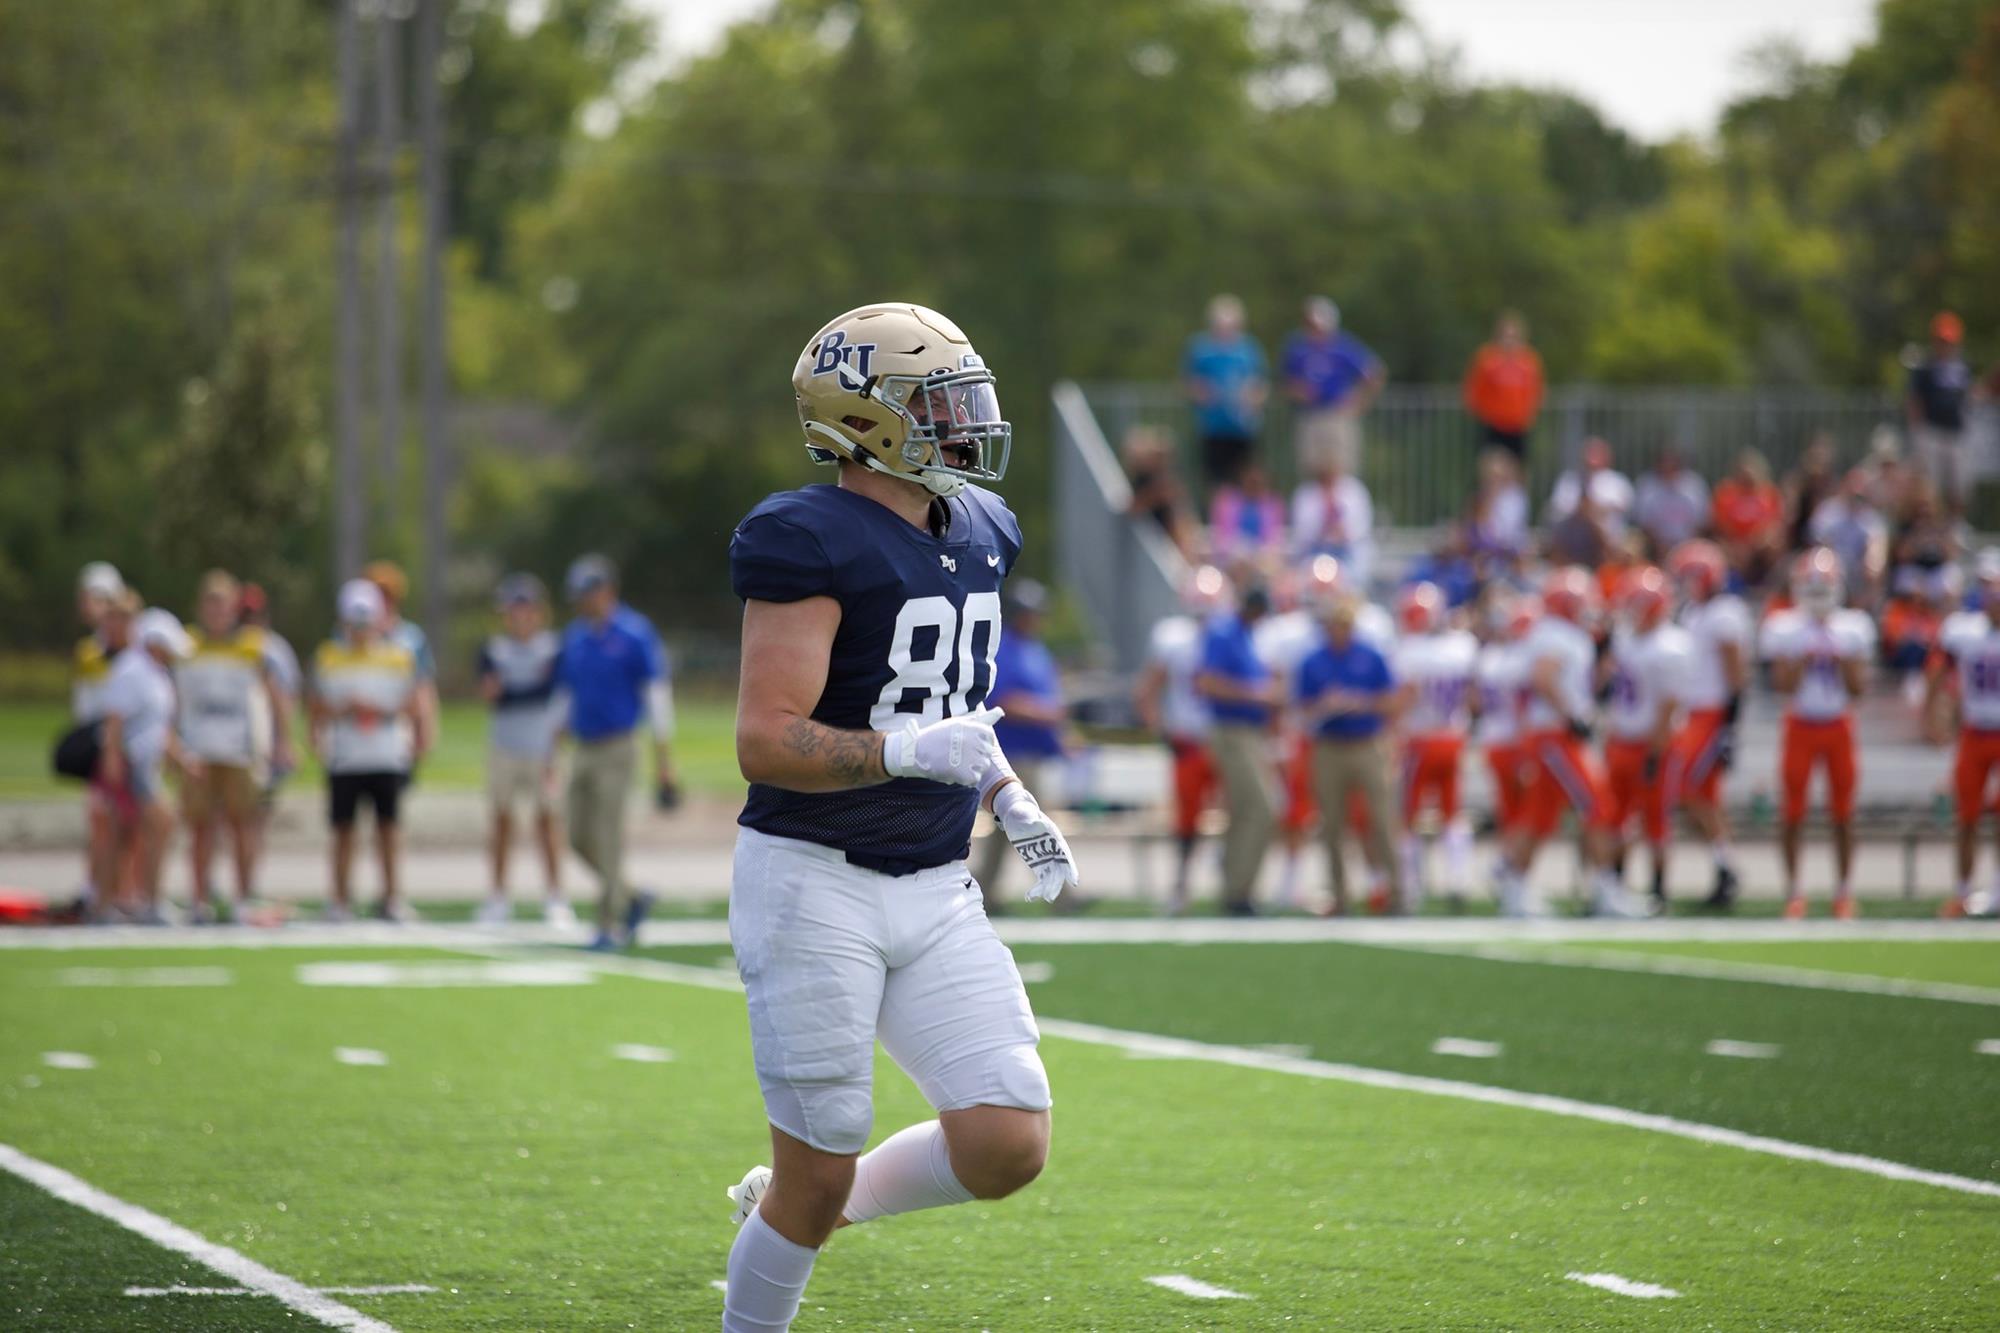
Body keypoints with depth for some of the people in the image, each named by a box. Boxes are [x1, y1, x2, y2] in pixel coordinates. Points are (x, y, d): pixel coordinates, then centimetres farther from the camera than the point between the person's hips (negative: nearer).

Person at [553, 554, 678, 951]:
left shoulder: (635, 635, -10)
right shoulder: (574, 638, 10)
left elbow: (657, 696, -10)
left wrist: (663, 762, -12)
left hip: (616, 749, -7)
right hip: (583, 750, 7)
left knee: (607, 838, -6)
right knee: (580, 839, 6)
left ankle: (611, 925, 1)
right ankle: (632, 900, 24)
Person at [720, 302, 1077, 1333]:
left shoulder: (976, 536, 11)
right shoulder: (814, 544, -14)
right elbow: (764, 742, -20)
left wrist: (1010, 803, 9)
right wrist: (910, 753, -32)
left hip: (933, 892, 7)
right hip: (813, 886, -7)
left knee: (1007, 1149, -4)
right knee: (819, 1170, -2)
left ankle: (803, 1205, 21)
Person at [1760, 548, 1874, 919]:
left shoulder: (1851, 630, 3)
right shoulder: (1787, 630, -3)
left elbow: (1858, 687, 3)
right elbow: (1783, 684, -8)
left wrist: (1843, 661, -13)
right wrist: (1803, 659, -20)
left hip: (1839, 725, 2)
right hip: (1801, 725, -1)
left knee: (1842, 814, 3)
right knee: (1793, 811, -1)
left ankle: (1844, 891, 12)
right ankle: (1793, 891, 8)